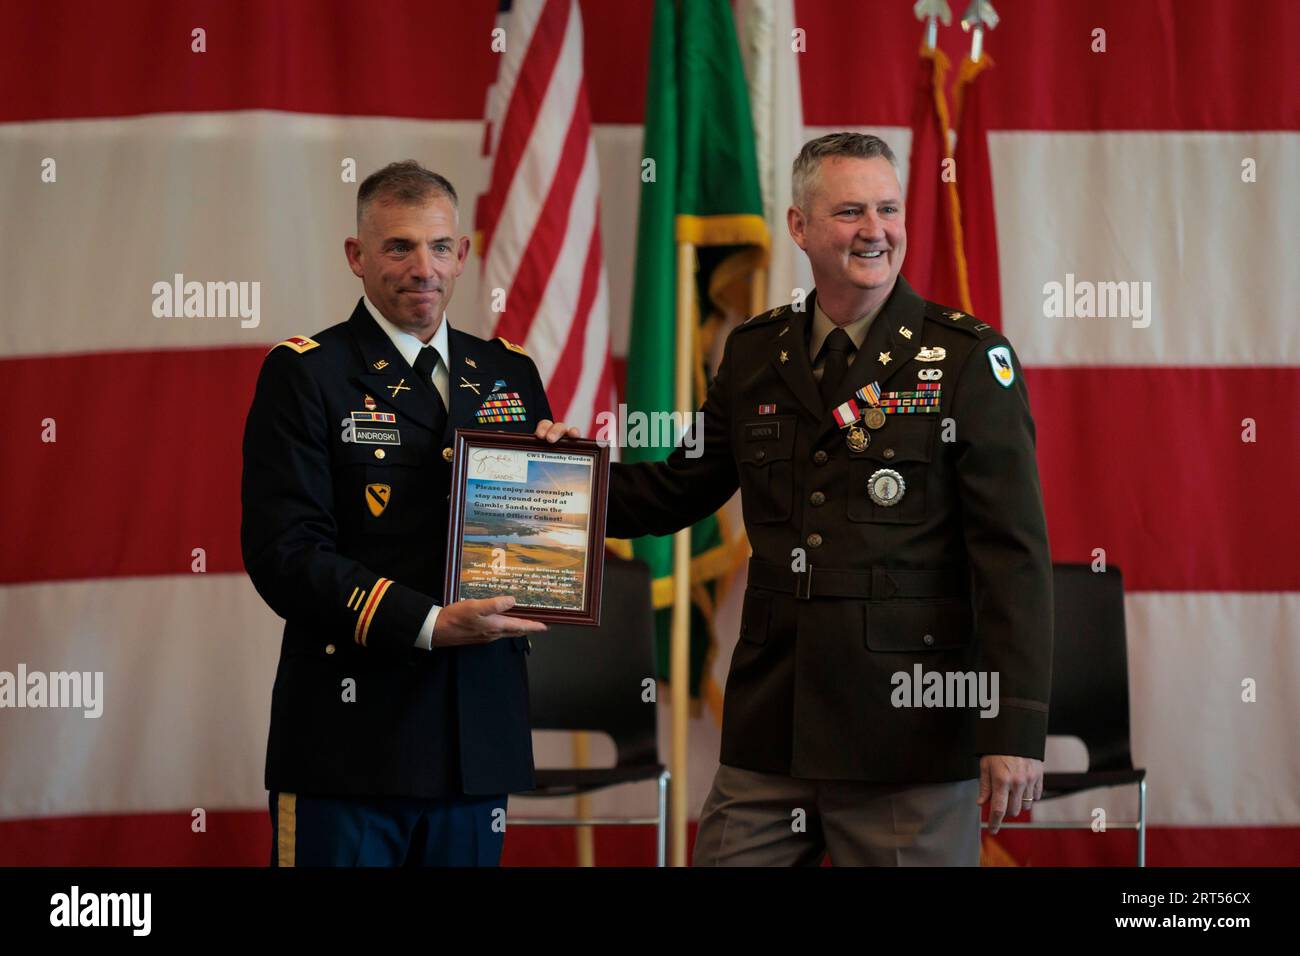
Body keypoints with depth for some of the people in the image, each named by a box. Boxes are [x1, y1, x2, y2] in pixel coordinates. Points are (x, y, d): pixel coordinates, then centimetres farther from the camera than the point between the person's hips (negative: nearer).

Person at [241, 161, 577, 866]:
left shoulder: (510, 374, 14)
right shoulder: (304, 374, -2)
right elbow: (284, 555, -12)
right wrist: (428, 624, -20)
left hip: (479, 740, 5)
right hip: (352, 743, -5)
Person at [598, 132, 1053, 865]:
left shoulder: (971, 359, -3)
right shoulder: (754, 355, 10)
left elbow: (1015, 555, -7)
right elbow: (677, 492, 19)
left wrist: (1016, 729, -14)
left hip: (911, 741, -4)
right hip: (772, 733, 4)